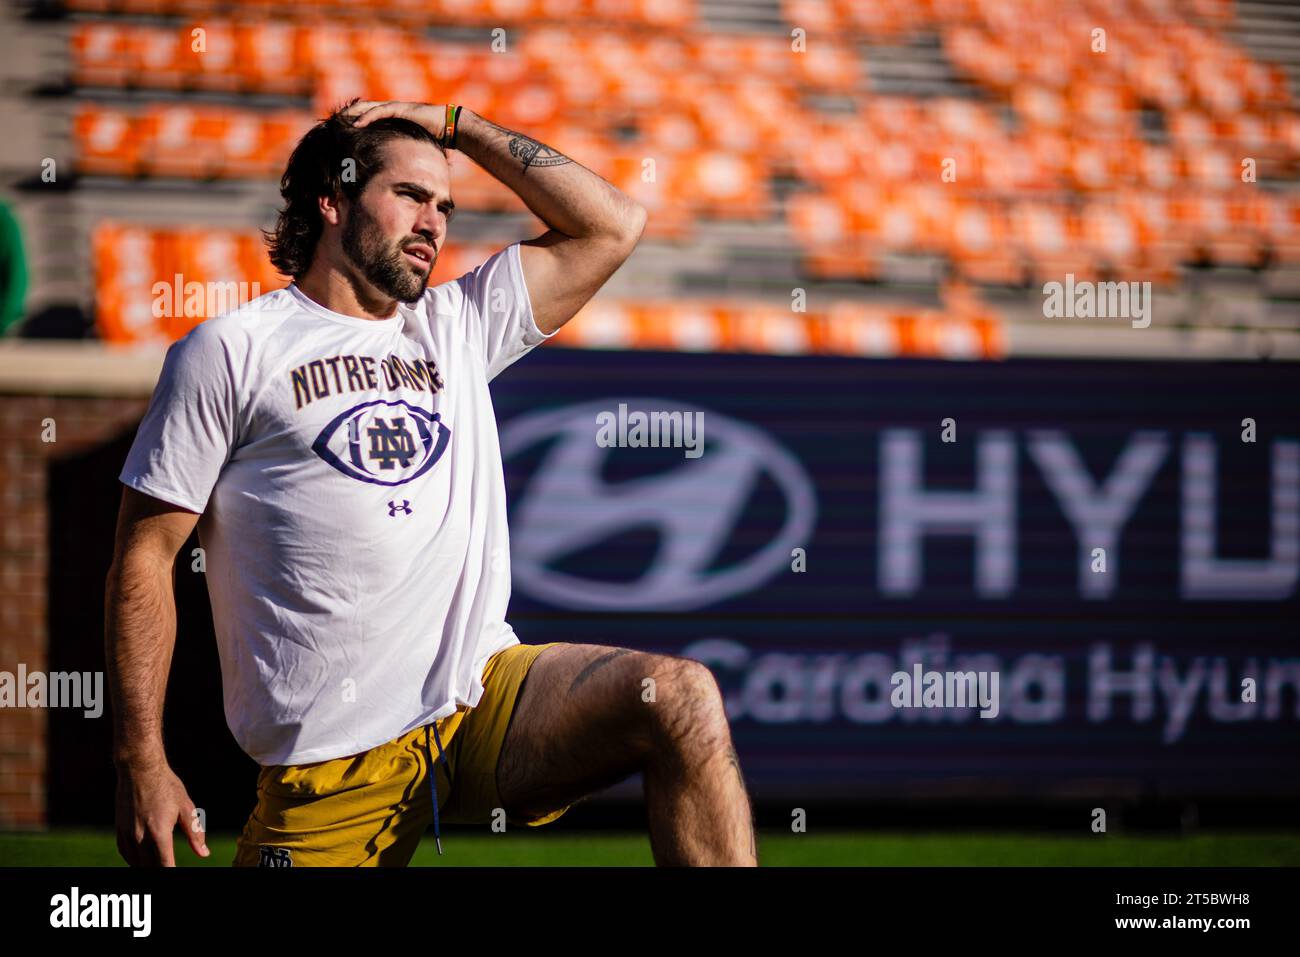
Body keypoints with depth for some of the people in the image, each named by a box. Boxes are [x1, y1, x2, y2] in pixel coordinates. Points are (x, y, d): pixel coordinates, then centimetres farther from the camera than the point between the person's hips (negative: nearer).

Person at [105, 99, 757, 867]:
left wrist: (456, 125, 16)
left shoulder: (456, 328, 18)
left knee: (682, 698, -21)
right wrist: (142, 767, -6)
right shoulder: (232, 351, 3)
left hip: (486, 692, 3)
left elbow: (613, 226, 20)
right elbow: (146, 554, 1)